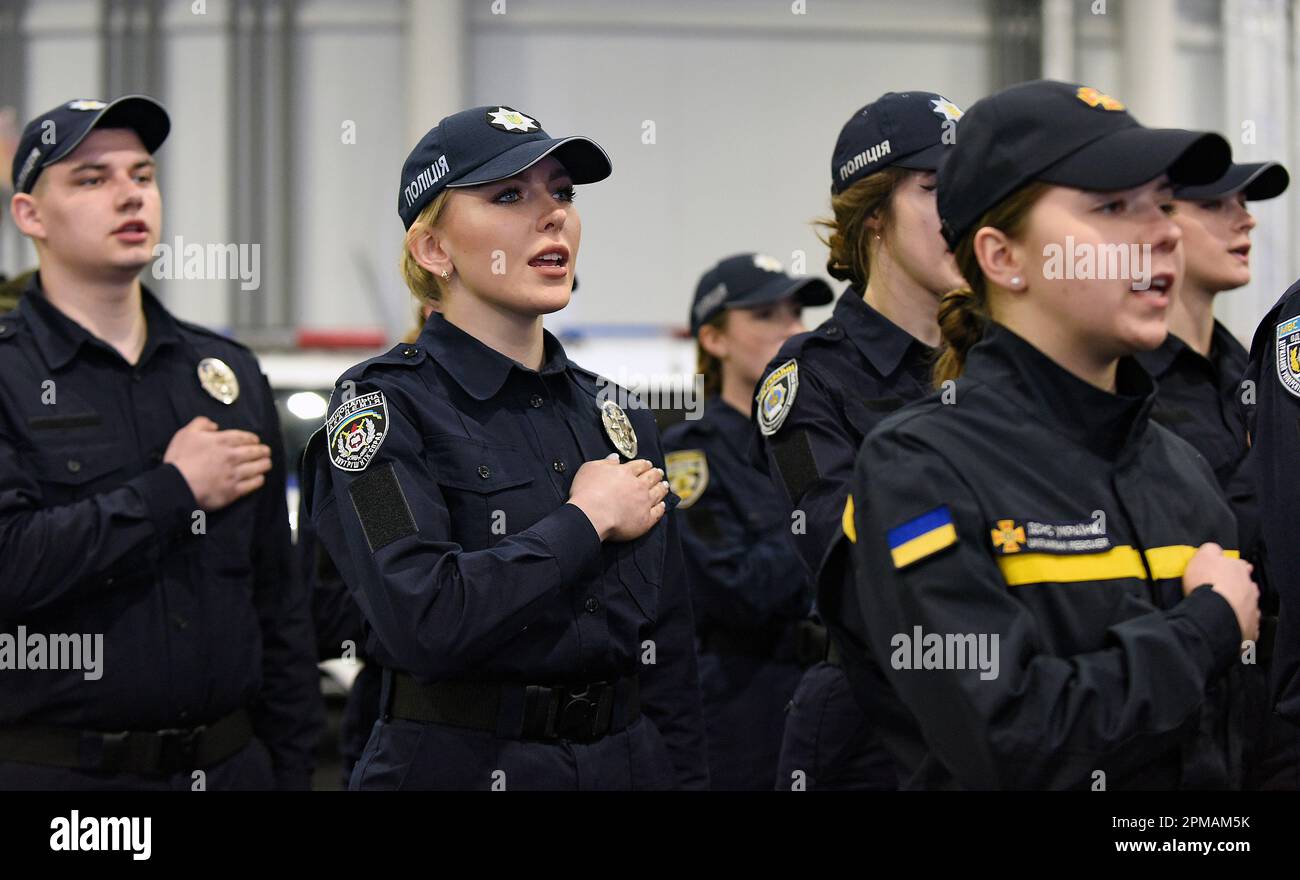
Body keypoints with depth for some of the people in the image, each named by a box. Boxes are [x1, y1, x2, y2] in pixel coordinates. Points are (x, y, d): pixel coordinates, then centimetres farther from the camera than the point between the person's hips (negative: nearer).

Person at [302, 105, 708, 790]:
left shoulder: (617, 416, 8)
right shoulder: (381, 405, -9)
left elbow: (669, 655, 10)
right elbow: (423, 622, -25)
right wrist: (587, 520, -15)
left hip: (627, 761, 5)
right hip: (455, 765, -5)